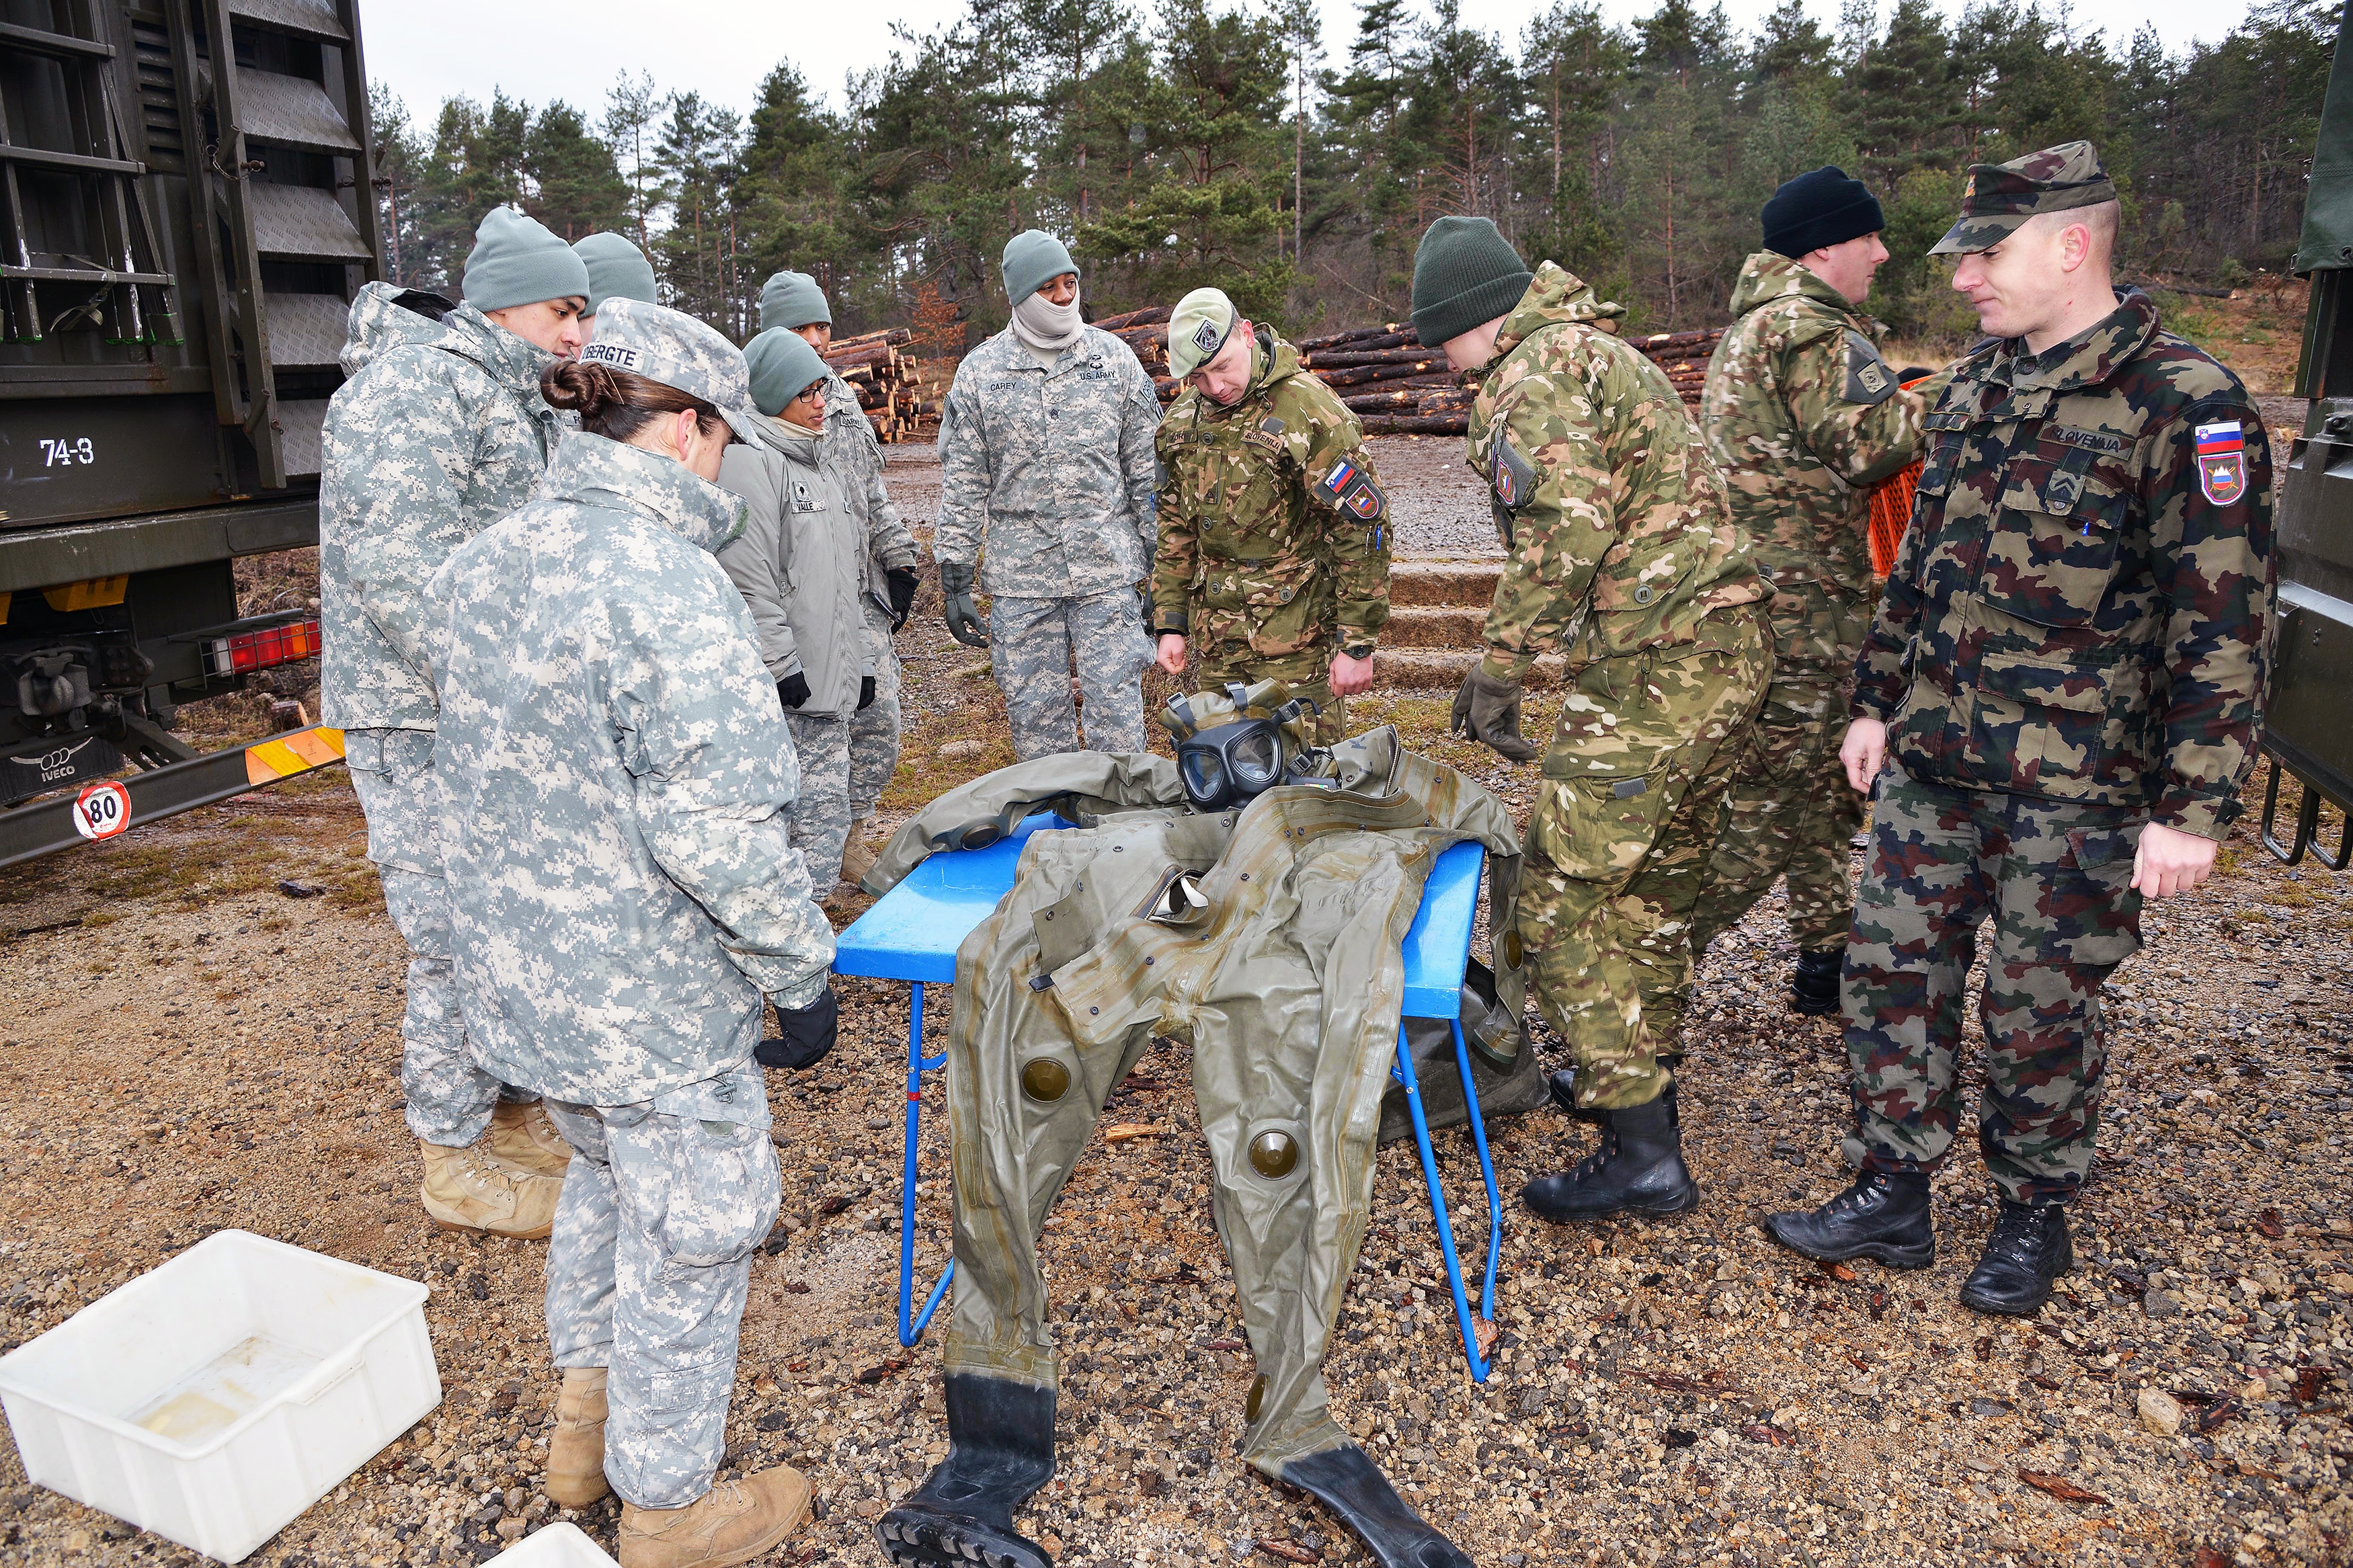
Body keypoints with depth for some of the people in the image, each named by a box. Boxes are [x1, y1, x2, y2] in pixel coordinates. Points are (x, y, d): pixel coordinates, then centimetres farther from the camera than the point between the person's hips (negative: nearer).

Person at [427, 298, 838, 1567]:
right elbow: (713, 827, -27)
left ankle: (585, 1427, 49)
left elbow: (472, 776, 13)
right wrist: (801, 969, -15)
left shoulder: (487, 563, 3)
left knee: (605, 1173, 29)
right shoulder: (666, 585, -25)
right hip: (650, 992, -9)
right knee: (687, 1231, 11)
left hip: (522, 971, 9)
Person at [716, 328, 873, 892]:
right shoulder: (749, 462, -10)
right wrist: (782, 668, -19)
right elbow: (748, 583, -18)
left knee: (828, 813, 12)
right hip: (783, 696, -10)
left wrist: (861, 662, 22)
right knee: (804, 817, -8)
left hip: (829, 683, 10)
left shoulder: (811, 462, 22)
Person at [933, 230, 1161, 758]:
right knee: (1035, 714, 7)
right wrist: (955, 579, 2)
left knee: (1118, 707, 0)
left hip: (1108, 566, 0)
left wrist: (1160, 563, 5)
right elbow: (961, 484, 6)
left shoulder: (1115, 358, 5)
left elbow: (1147, 468, 7)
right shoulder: (979, 372, 3)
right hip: (1019, 575, 1)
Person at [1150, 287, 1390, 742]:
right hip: (1216, 637, 6)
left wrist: (1357, 644, -14)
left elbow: (1363, 528, -12)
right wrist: (1170, 624, 10)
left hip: (1295, 638, -6)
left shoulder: (1310, 411, -12)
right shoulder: (1182, 422, 8)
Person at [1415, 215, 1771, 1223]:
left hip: (1654, 665, -11)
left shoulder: (1535, 370, -8)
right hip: (1731, 647, 11)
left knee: (1564, 896, -5)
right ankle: (1641, 1084, 35)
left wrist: (1498, 666, -15)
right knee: (1655, 883, 20)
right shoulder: (1598, 349, 23)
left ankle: (1643, 1152, -1)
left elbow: (1567, 529, -22)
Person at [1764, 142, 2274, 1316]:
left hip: (2073, 788, -6)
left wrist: (2192, 807, -16)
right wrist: (1878, 702, 16)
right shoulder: (1975, 384, 9)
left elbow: (2221, 627, -14)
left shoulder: (2184, 407, -13)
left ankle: (2036, 1216, 30)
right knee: (1891, 968, 9)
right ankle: (1895, 1197, 25)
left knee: (2041, 1007, 7)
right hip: (1933, 764, 7)